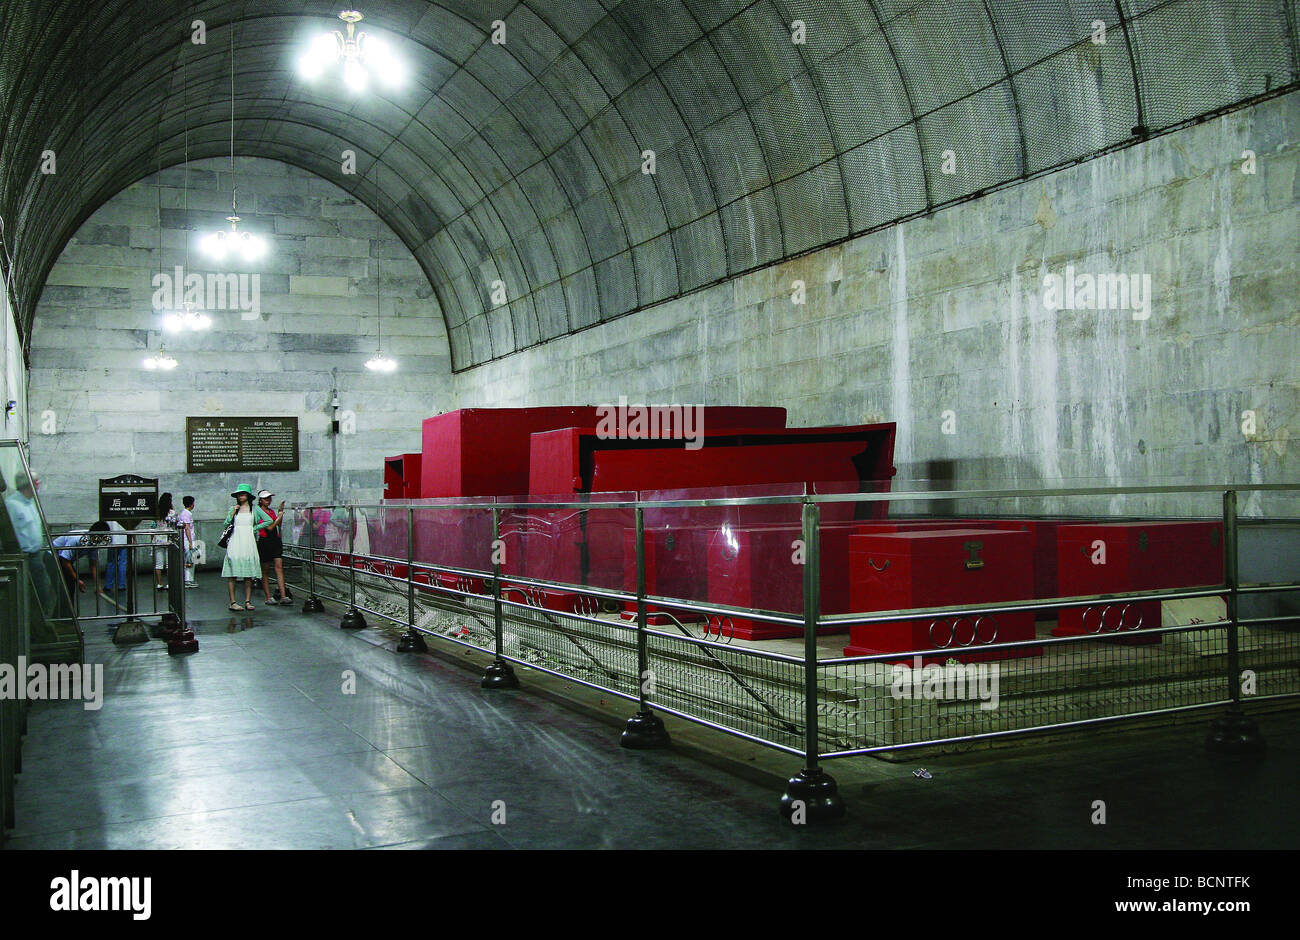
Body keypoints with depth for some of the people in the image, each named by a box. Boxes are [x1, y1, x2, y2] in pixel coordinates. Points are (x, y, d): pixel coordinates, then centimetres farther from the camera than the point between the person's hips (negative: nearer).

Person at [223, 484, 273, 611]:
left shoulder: (254, 509, 10)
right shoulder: (233, 508, 12)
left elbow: (269, 521, 7)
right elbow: (226, 524, 4)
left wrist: (255, 528, 3)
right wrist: (233, 512, -5)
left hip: (249, 542, 0)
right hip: (235, 542, 0)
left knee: (249, 574, -1)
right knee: (232, 574, -6)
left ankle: (248, 601, 3)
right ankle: (232, 602, -4)